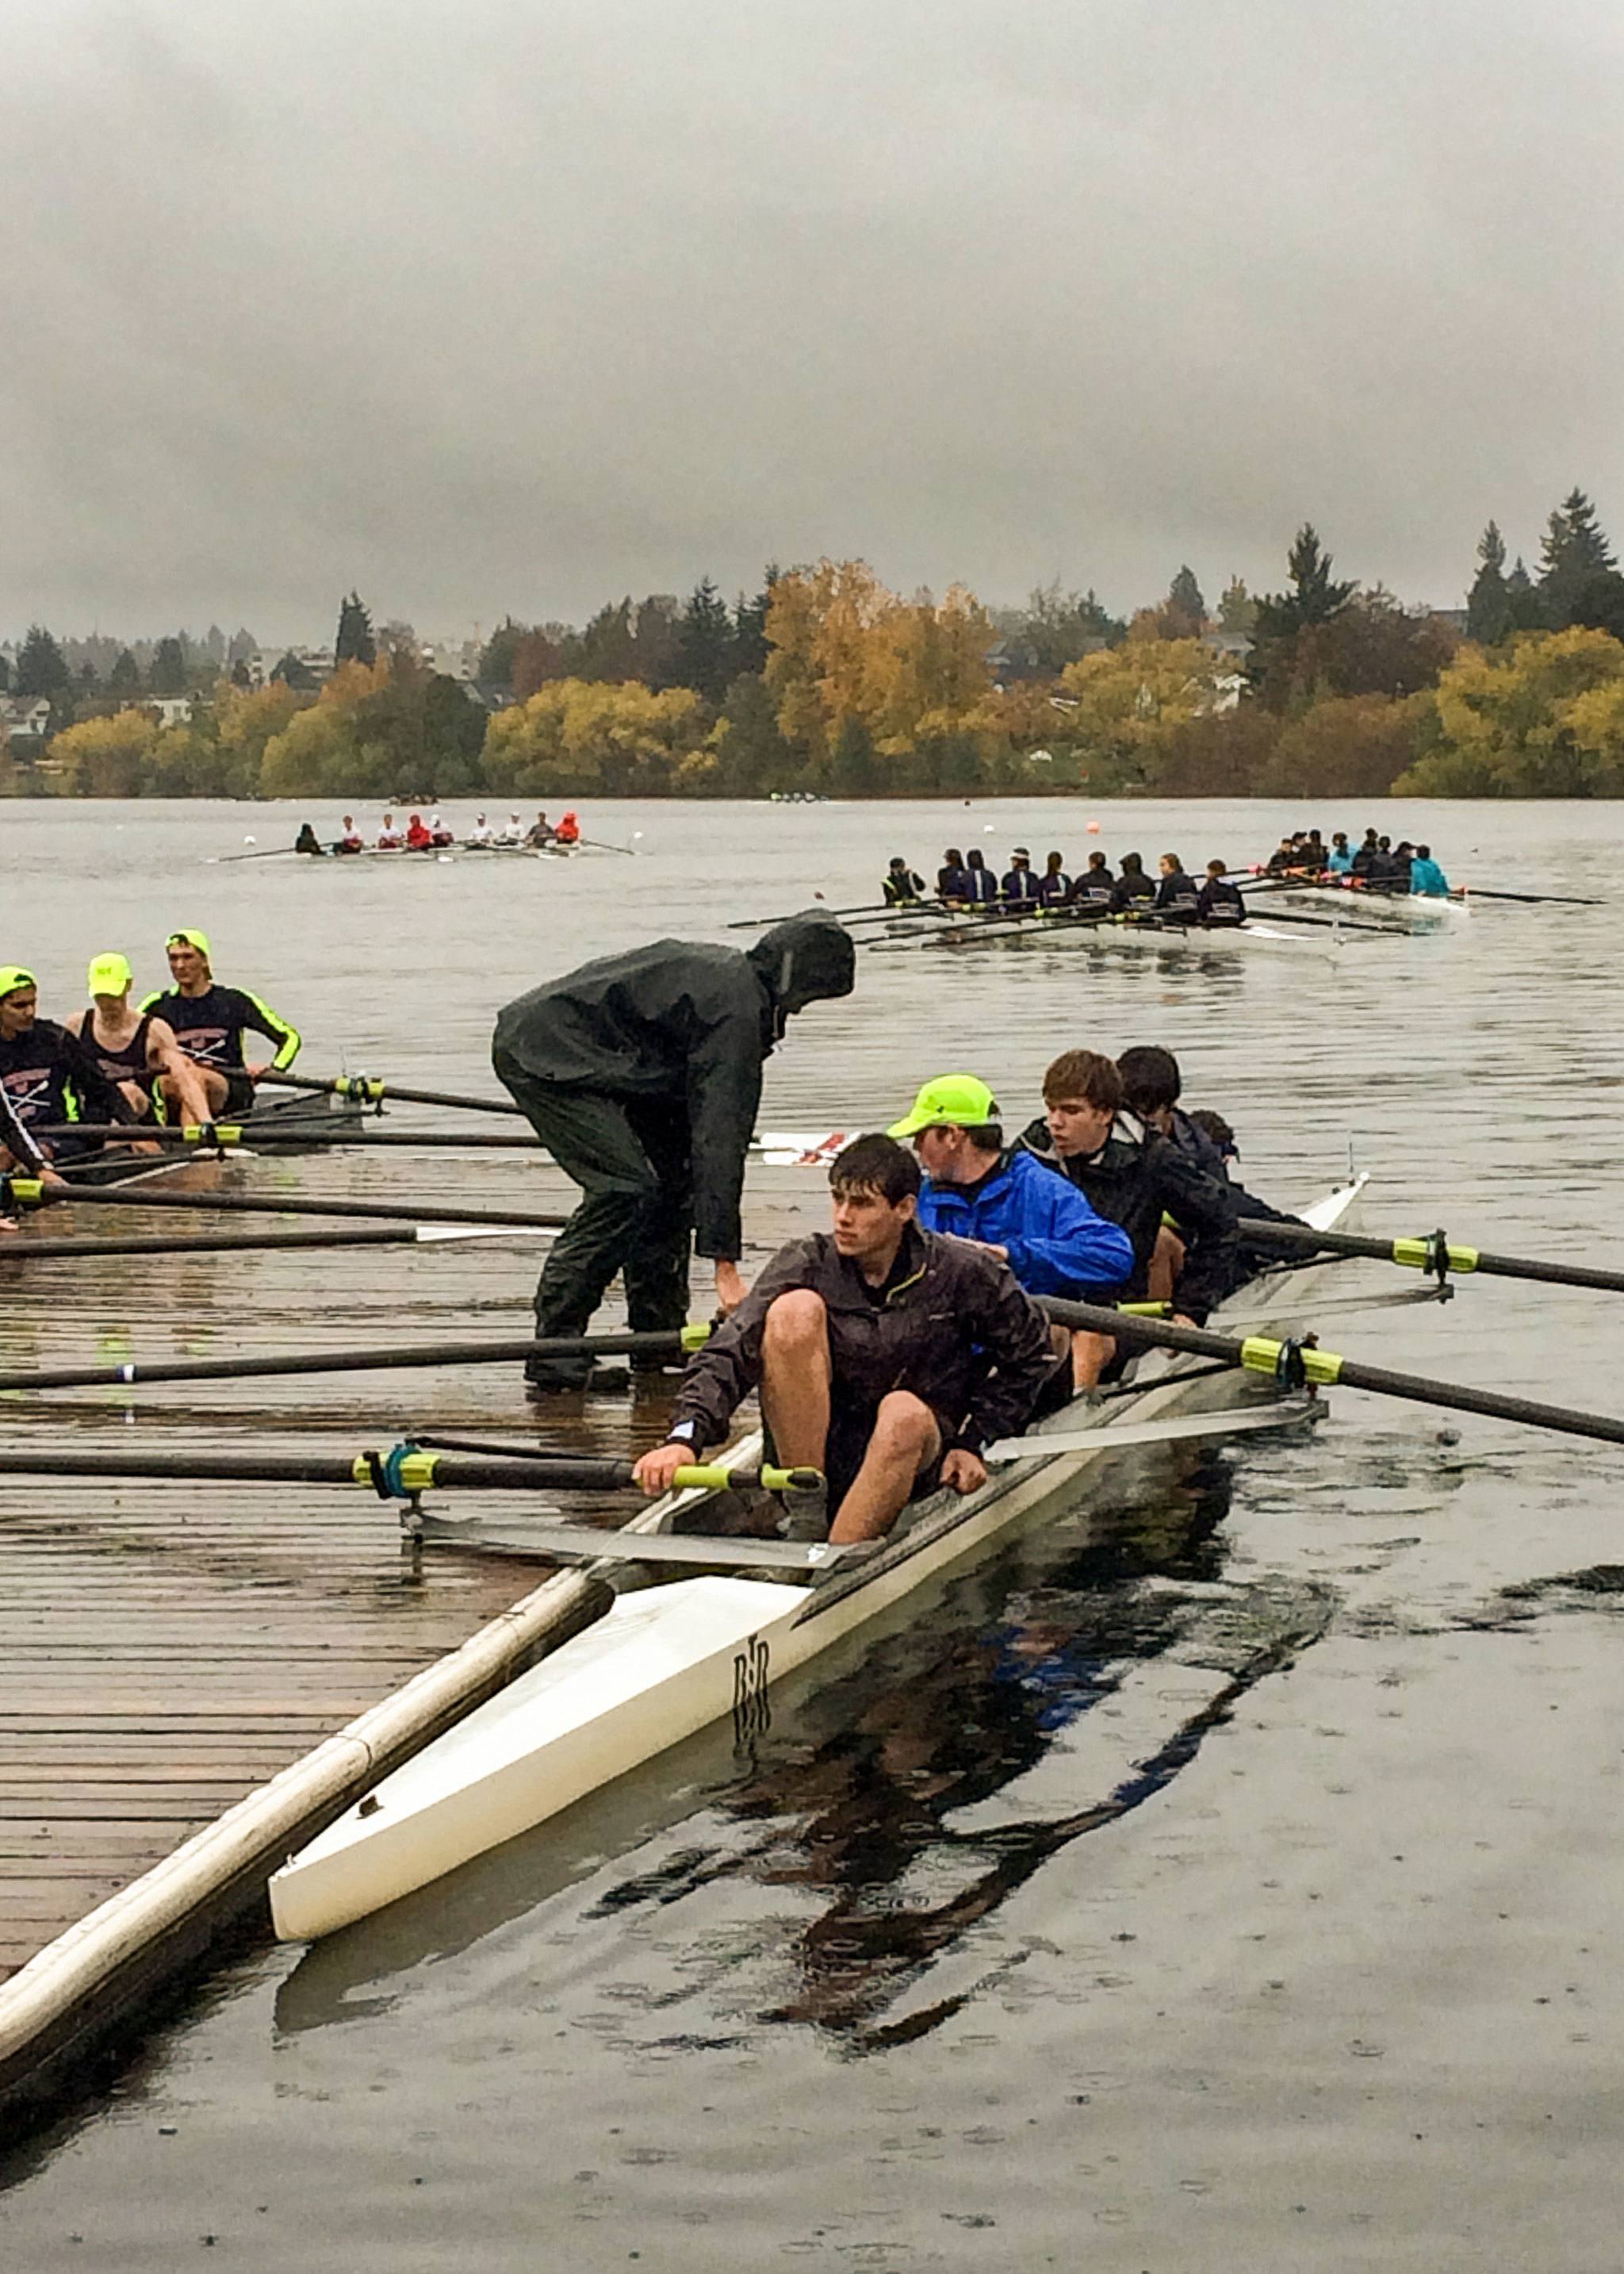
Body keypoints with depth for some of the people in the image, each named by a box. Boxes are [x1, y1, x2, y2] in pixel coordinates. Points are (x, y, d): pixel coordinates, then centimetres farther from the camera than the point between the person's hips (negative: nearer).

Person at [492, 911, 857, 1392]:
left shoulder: (726, 970, 13)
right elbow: (719, 1138, -24)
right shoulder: (737, 1010, -19)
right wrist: (725, 1265, -25)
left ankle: (658, 1338, 13)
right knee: (626, 1188, -17)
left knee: (671, 1176, 10)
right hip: (543, 1054, -11)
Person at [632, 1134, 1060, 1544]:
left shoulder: (959, 1272, -7)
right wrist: (685, 1437, -34)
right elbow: (728, 1355, -17)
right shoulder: (808, 1264, -7)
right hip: (809, 1449, 1)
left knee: (905, 1412, -36)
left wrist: (973, 1444, 4)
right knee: (796, 1309, -22)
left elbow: (1031, 1356, 8)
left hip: (908, 1458, -1)